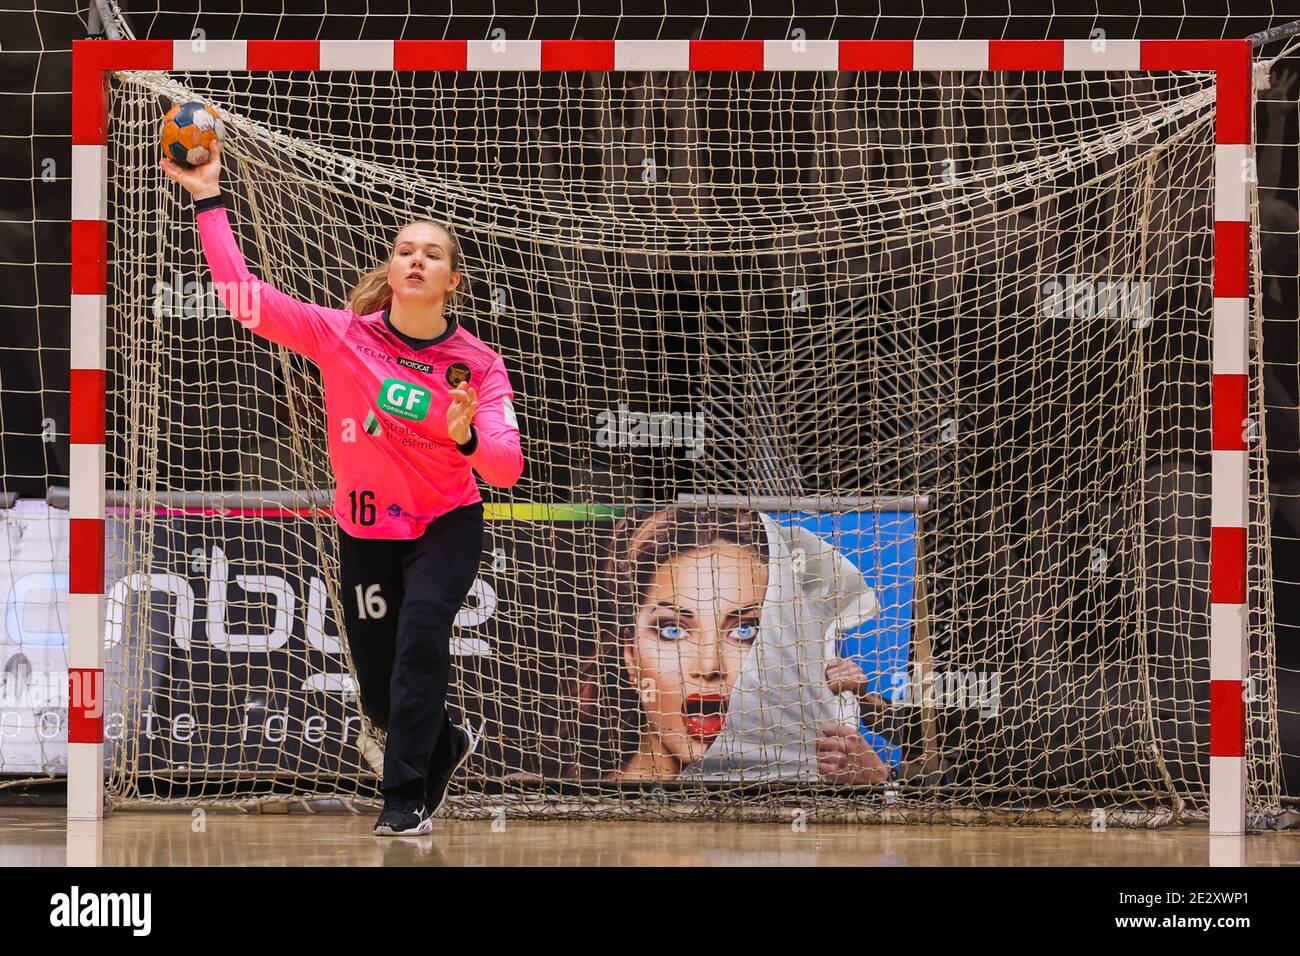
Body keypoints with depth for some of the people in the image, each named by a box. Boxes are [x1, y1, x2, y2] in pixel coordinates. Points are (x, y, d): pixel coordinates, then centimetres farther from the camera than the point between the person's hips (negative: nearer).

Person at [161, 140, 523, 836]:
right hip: (365, 533, 2)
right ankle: (446, 745, 43)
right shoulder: (341, 336, -11)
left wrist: (467, 437, -41)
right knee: (381, 700, 7)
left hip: (446, 525, -2)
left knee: (422, 627, -31)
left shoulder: (477, 365, -12)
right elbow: (242, 295, -15)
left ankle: (406, 799, -24)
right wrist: (208, 199, -19)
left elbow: (507, 469, -19)